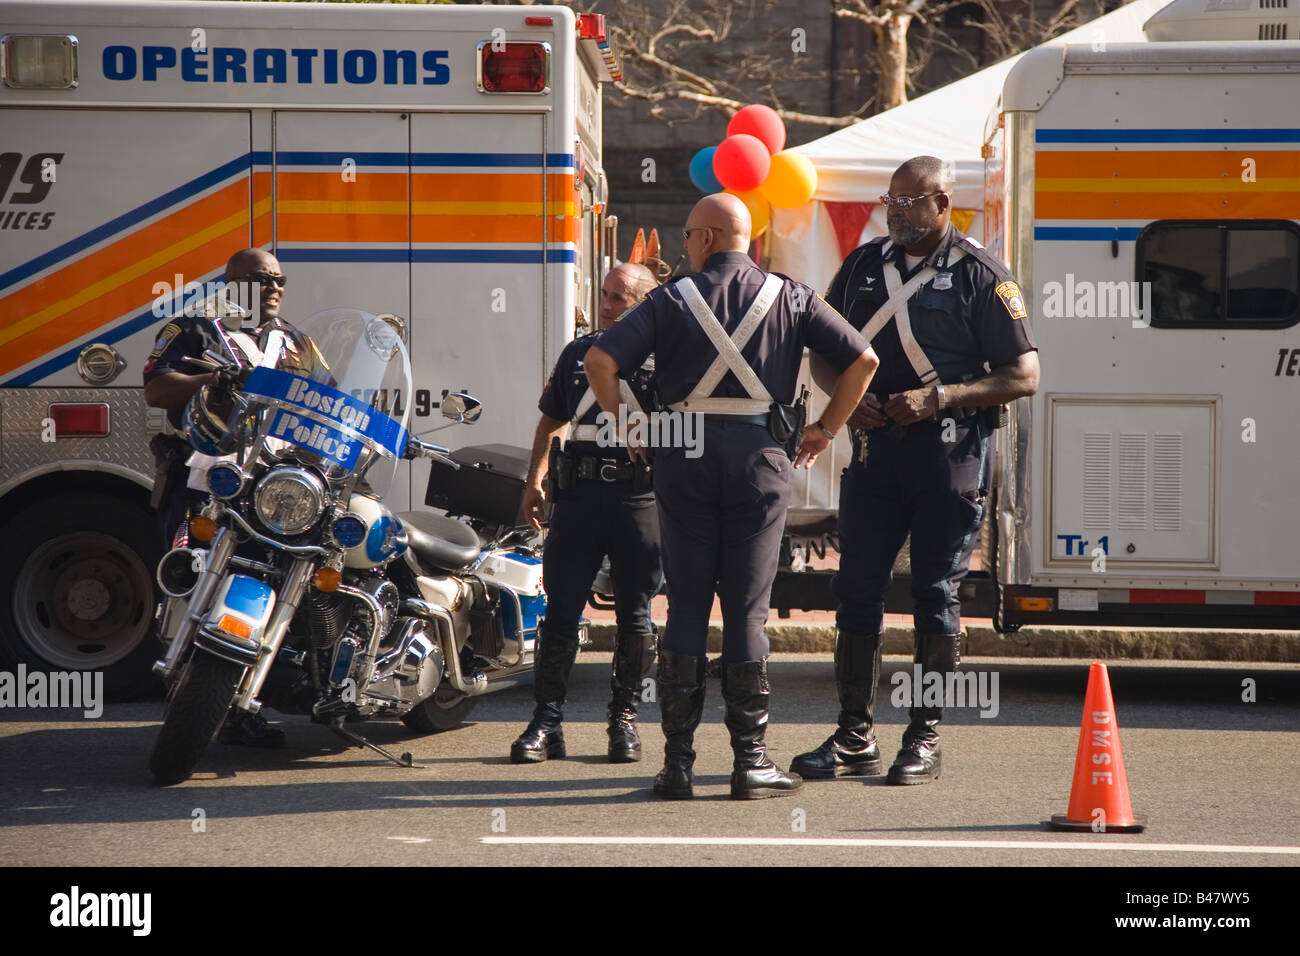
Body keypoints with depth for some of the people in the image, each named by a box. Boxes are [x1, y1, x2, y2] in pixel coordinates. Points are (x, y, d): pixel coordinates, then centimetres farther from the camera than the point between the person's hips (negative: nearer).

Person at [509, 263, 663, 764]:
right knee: (560, 613, -1)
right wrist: (534, 480, 16)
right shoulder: (578, 352, 15)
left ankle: (624, 718, 15)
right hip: (578, 492, 3)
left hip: (640, 493, -3)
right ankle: (546, 721, 4)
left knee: (635, 619, 3)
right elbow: (551, 420, 23)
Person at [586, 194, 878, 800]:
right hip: (761, 454, 1)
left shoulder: (672, 300, 2)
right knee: (747, 608, 4)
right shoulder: (790, 298, 7)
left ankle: (678, 761, 5)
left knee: (685, 606, 6)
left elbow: (600, 360, -9)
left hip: (685, 456, -1)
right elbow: (861, 359, 3)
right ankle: (750, 760, 3)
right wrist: (825, 430, 11)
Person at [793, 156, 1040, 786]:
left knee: (936, 596, 1)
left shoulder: (979, 274, -3)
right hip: (874, 445, 4)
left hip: (949, 454, -4)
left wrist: (940, 397, -16)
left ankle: (924, 739, 10)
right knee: (856, 589, 2)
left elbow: (1023, 376, -6)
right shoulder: (865, 264, 12)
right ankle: (854, 738, 10)